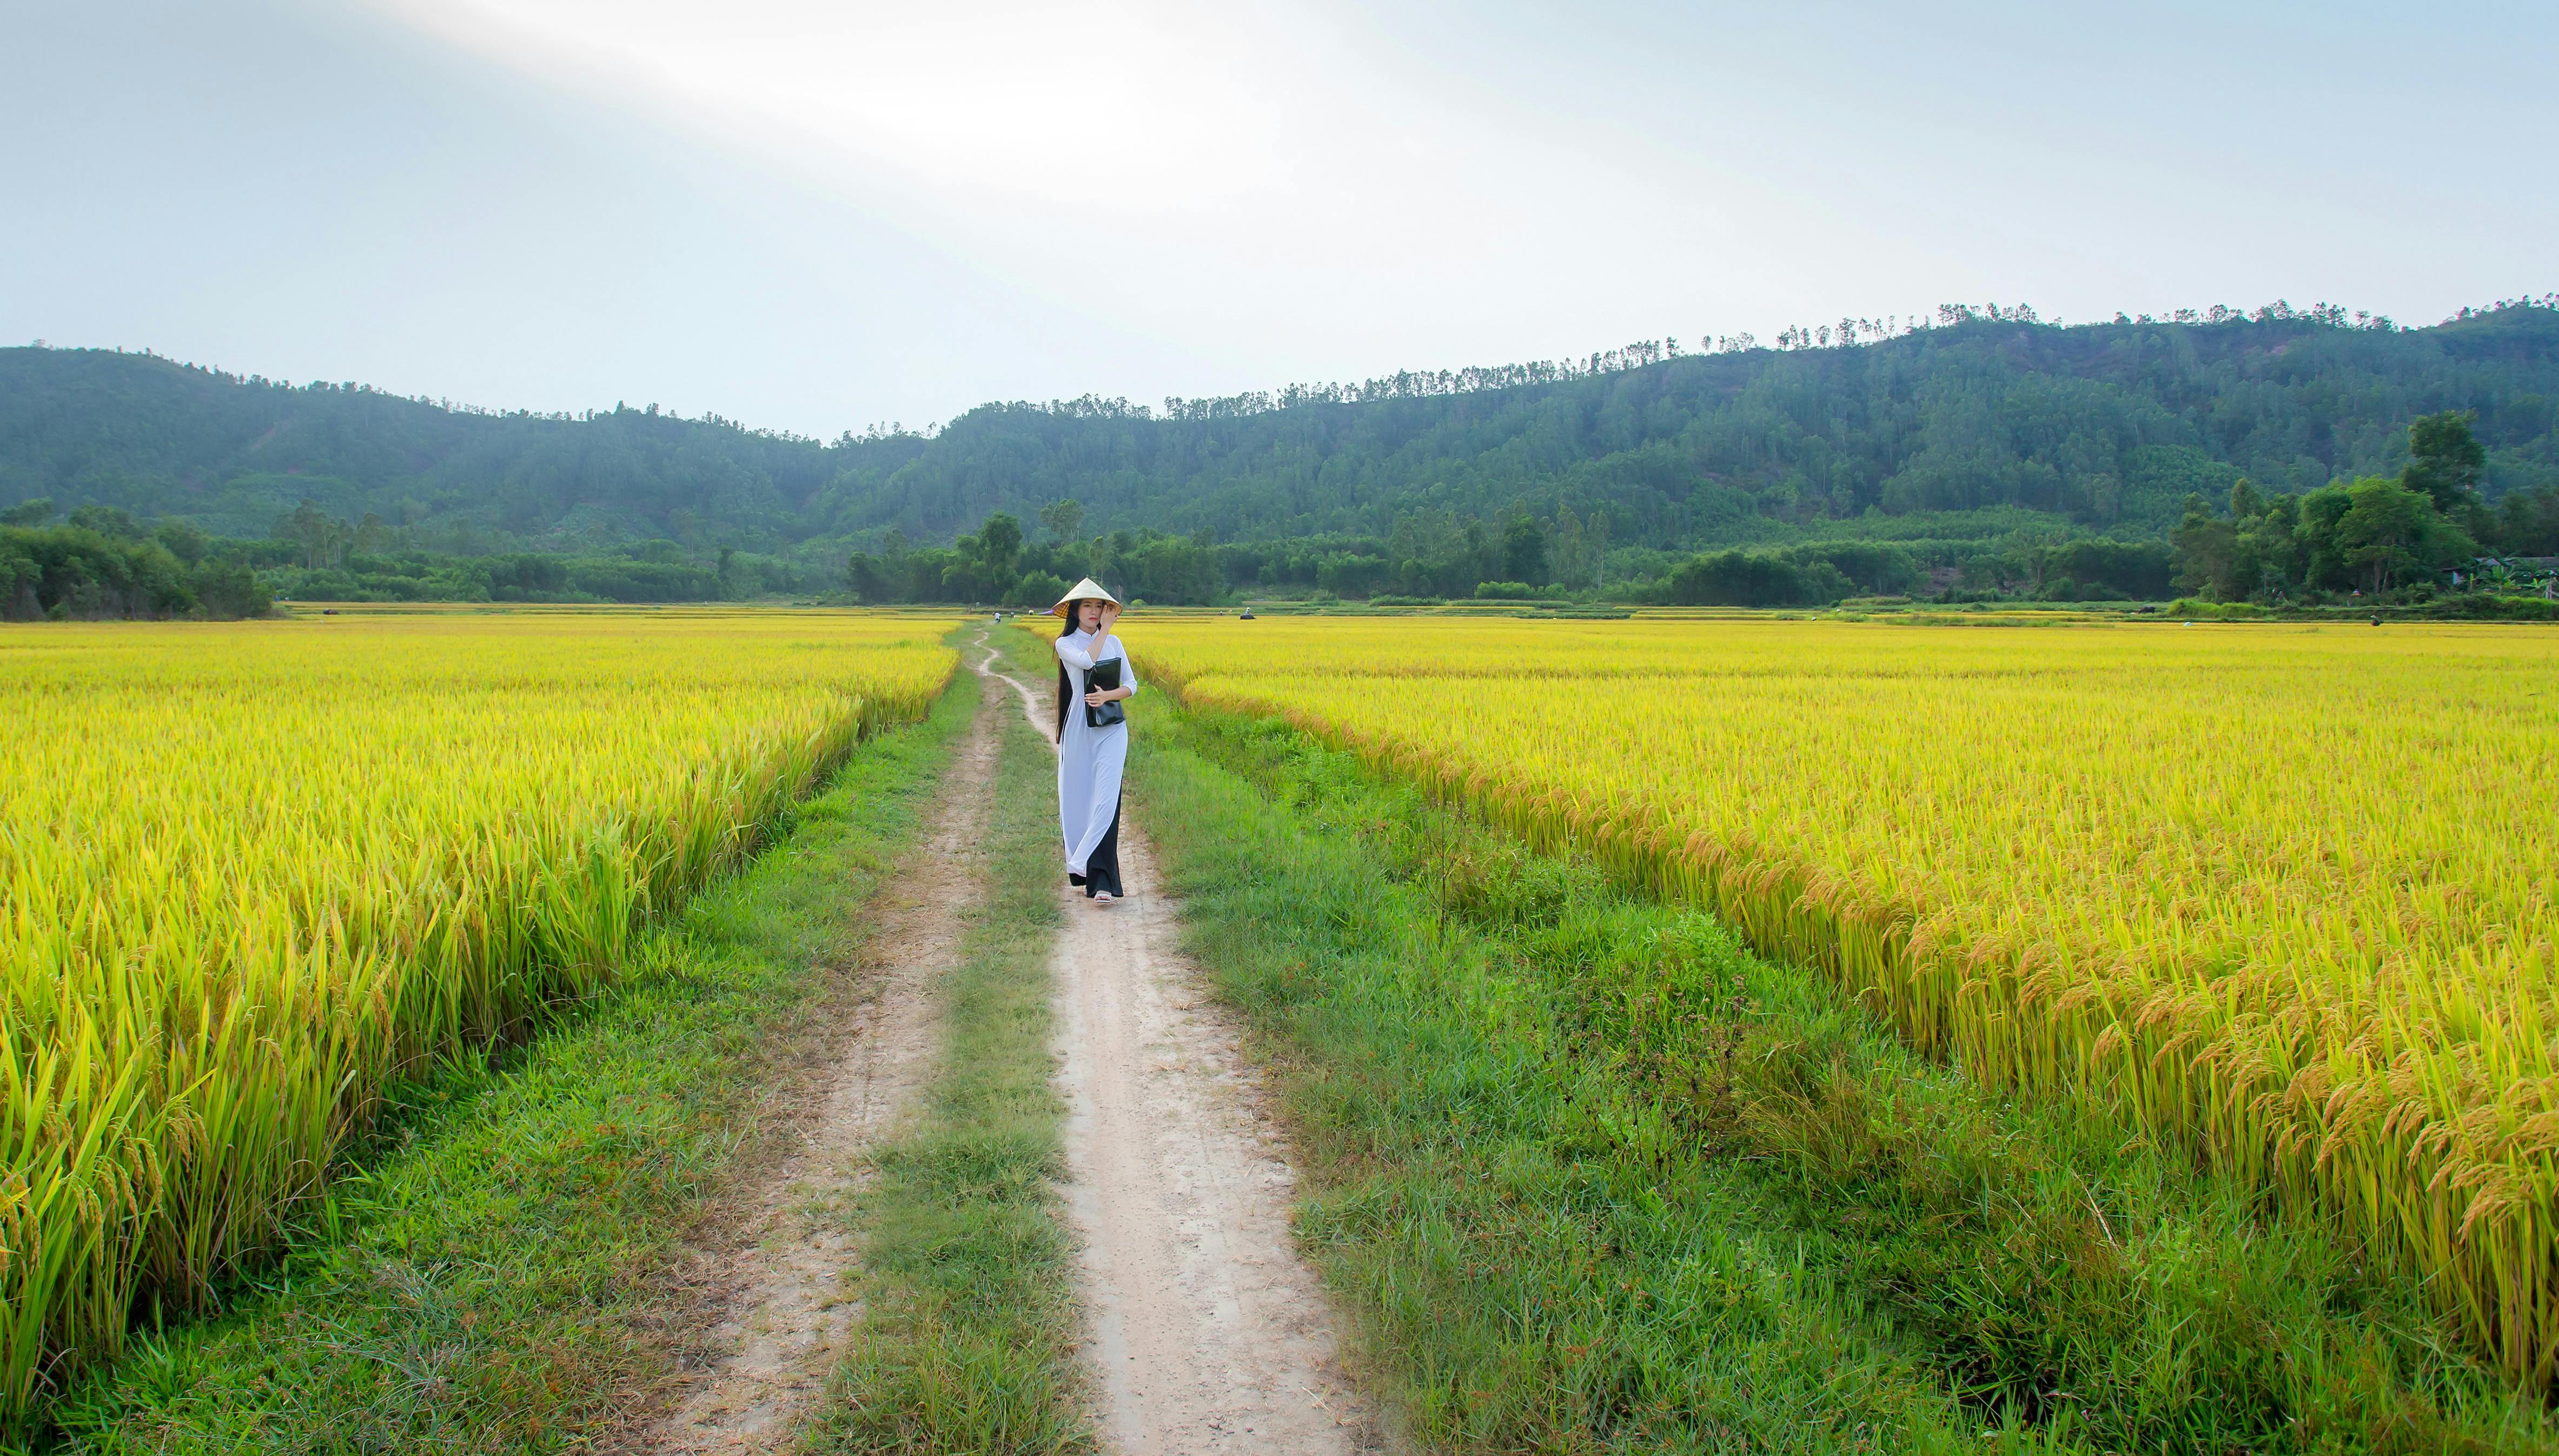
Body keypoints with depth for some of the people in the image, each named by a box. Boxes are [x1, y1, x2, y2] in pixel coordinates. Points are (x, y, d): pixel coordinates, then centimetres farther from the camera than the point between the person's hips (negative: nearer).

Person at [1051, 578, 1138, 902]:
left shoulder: (1114, 642, 12)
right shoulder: (1065, 644, 2)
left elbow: (1132, 685, 10)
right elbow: (1086, 660, -19)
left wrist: (1108, 696, -10)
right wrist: (1103, 630, -6)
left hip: (1111, 730, 1)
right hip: (1078, 730, -1)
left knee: (1107, 800, -13)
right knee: (1077, 799, 2)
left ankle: (1101, 879, -18)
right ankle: (1082, 870, 18)